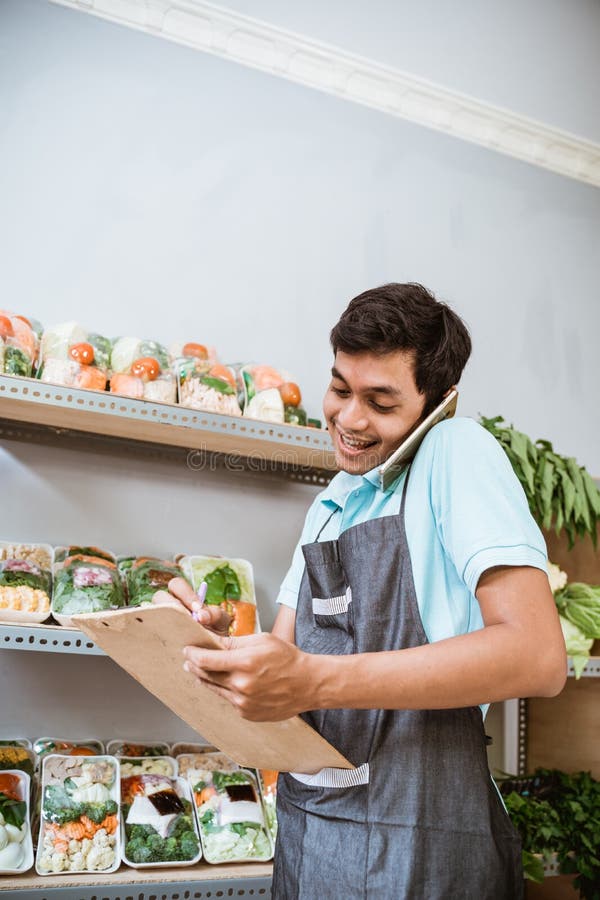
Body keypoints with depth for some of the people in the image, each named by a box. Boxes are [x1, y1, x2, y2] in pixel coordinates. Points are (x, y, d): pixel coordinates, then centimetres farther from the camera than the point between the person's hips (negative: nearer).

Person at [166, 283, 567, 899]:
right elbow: (286, 651, 13)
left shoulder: (456, 451, -11)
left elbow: (537, 656, -23)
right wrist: (219, 639, -11)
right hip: (302, 824, 8)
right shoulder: (327, 507, 14)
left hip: (414, 847, -7)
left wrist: (317, 681, -30)